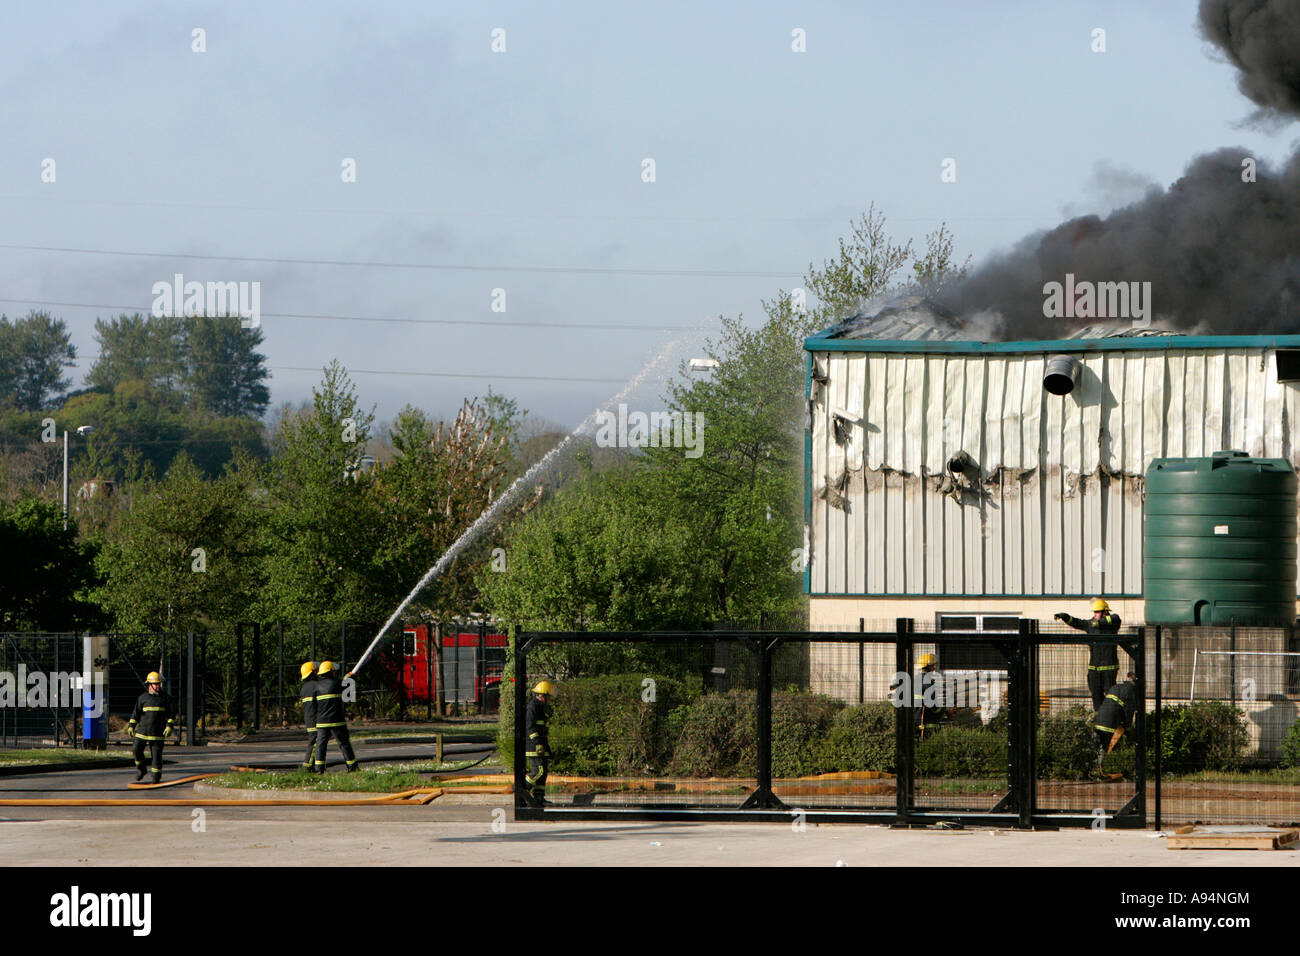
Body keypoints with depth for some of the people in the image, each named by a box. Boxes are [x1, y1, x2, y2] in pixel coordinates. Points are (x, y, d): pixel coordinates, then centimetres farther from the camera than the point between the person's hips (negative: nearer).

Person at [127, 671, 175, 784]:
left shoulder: (165, 698, 5)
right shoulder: (142, 698, 6)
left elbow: (171, 714, 6)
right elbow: (136, 713, 9)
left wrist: (169, 727, -8)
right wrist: (131, 726, 2)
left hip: (157, 732, -1)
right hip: (142, 731, 1)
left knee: (156, 754, -2)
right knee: (137, 750, -8)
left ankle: (156, 776, 7)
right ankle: (141, 769, 15)